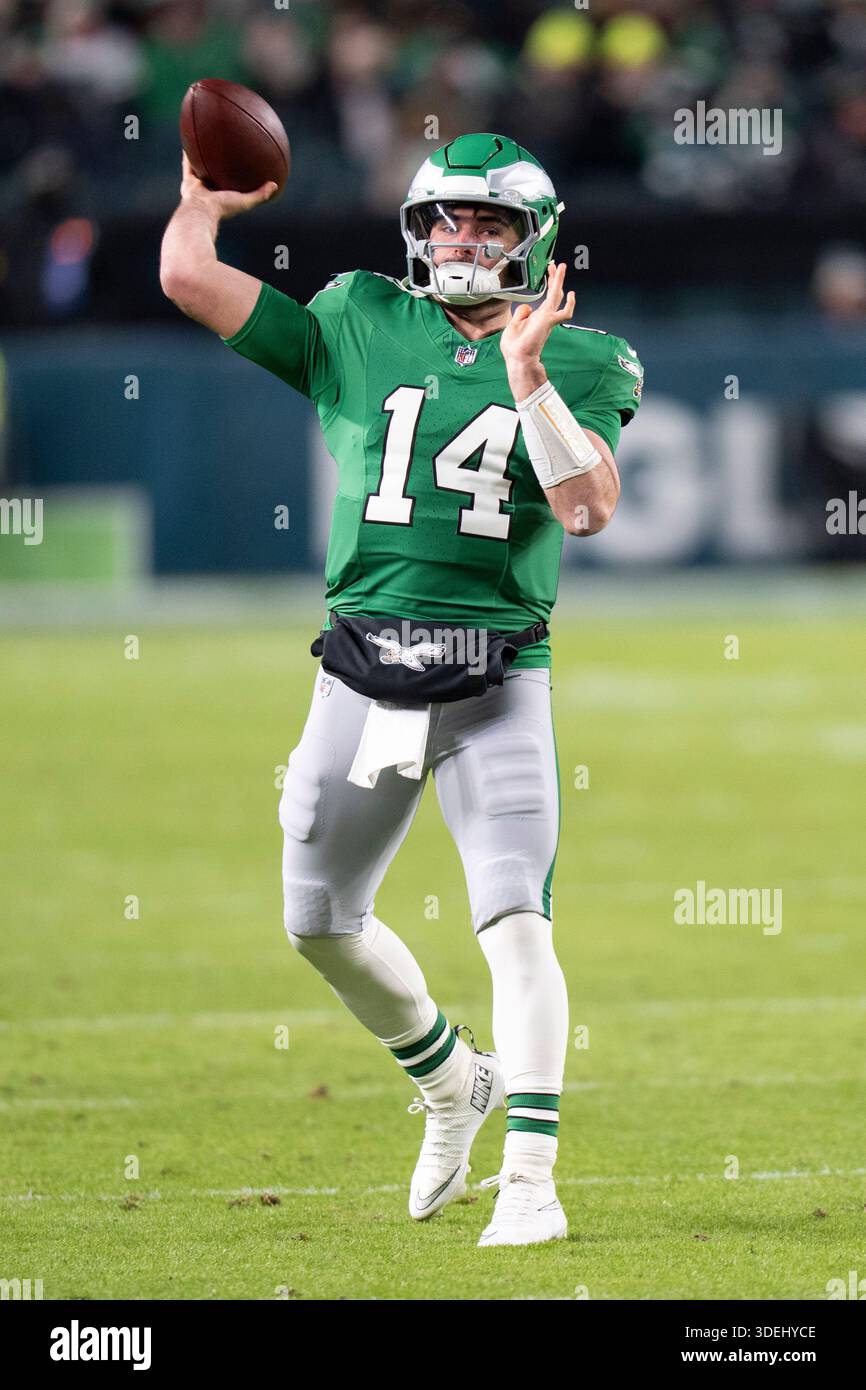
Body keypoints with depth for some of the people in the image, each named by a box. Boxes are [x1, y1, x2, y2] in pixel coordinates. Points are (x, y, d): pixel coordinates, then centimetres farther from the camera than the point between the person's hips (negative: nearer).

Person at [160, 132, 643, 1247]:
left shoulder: (577, 365, 3)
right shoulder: (358, 330, 6)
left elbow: (588, 508, -13)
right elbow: (188, 279, 3)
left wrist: (527, 377, -20)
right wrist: (208, 194, 17)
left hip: (496, 682, -3)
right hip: (364, 678, 3)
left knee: (515, 922, -14)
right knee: (321, 922, 10)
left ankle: (530, 1176, -13)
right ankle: (453, 1084, 34)